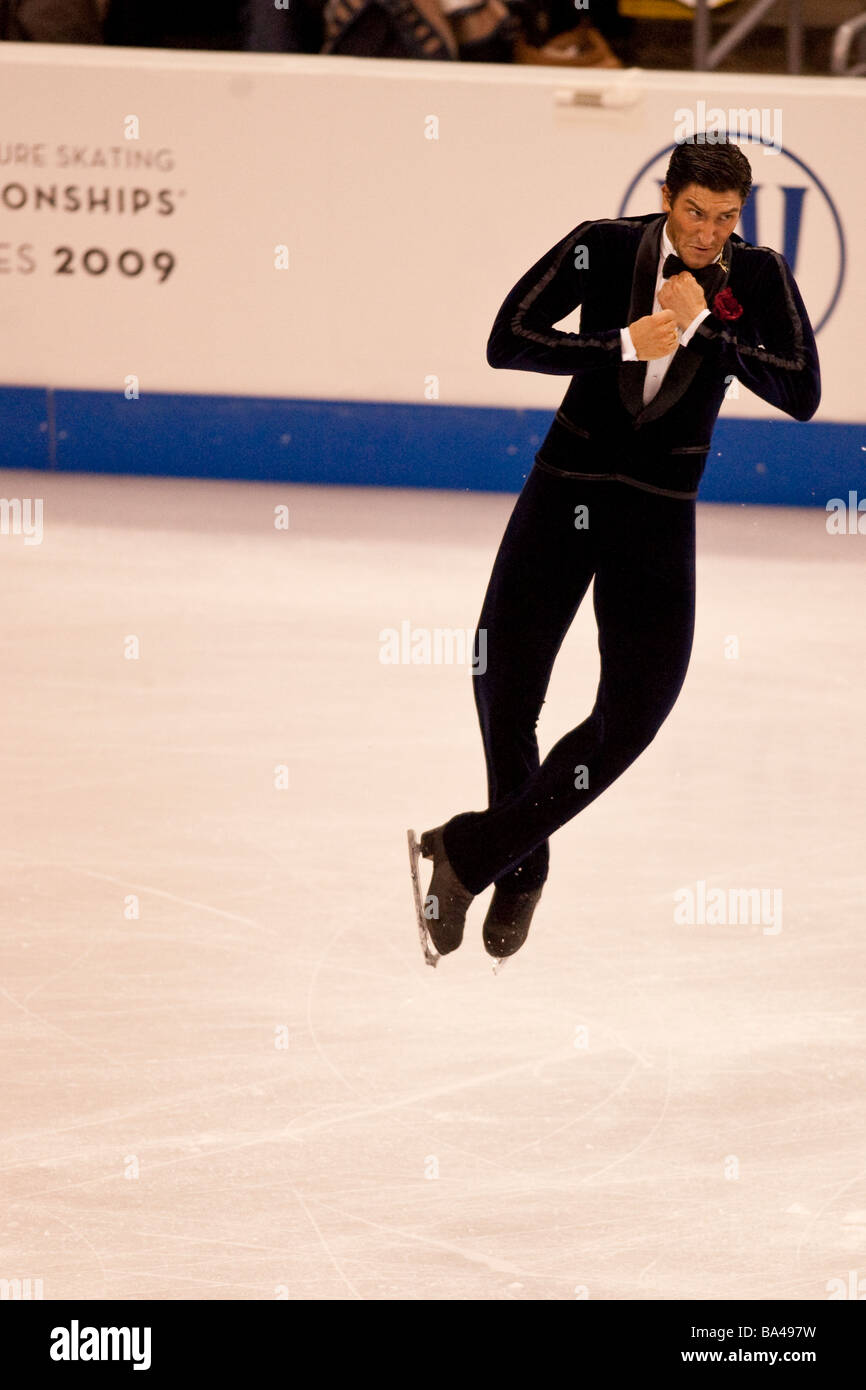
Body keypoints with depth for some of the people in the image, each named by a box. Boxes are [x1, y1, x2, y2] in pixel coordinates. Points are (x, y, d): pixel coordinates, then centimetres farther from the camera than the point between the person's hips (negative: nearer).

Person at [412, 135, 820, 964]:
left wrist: (705, 327, -24)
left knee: (636, 708, -8)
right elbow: (506, 341, -13)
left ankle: (469, 853, 2)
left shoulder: (758, 279, -6)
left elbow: (802, 394, -17)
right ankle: (519, 869, 24)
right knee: (503, 684, 0)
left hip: (660, 513, 1)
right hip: (566, 489, -1)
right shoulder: (604, 247, -9)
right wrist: (624, 344, -22)